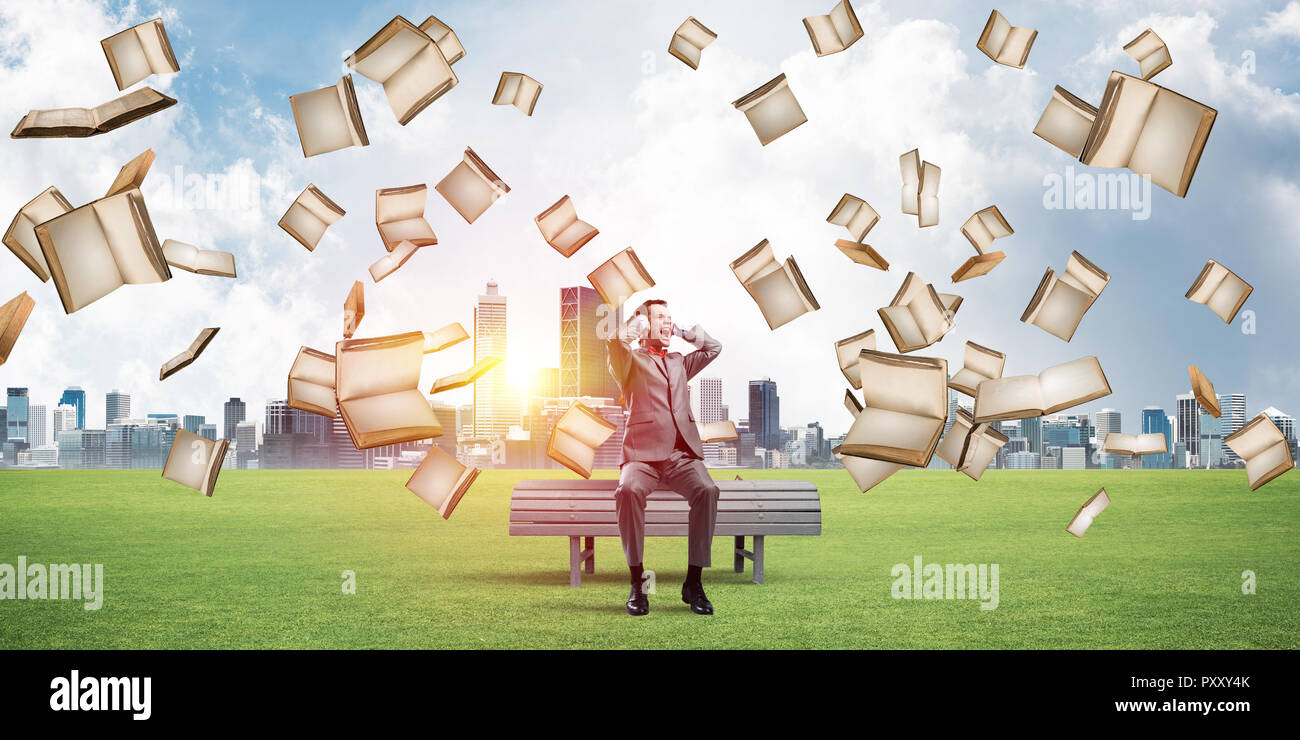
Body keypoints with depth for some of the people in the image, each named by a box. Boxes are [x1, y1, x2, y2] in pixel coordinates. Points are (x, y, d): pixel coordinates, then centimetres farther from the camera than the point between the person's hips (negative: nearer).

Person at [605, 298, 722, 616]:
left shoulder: (680, 362, 29)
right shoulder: (631, 360, 13)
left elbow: (714, 348, 36)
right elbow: (614, 338, -8)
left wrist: (682, 332, 27)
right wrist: (639, 324, 10)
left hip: (682, 454, 3)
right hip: (643, 454, -3)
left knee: (707, 491, -29)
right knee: (629, 490, -36)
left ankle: (693, 581, -25)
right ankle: (637, 583, -28)